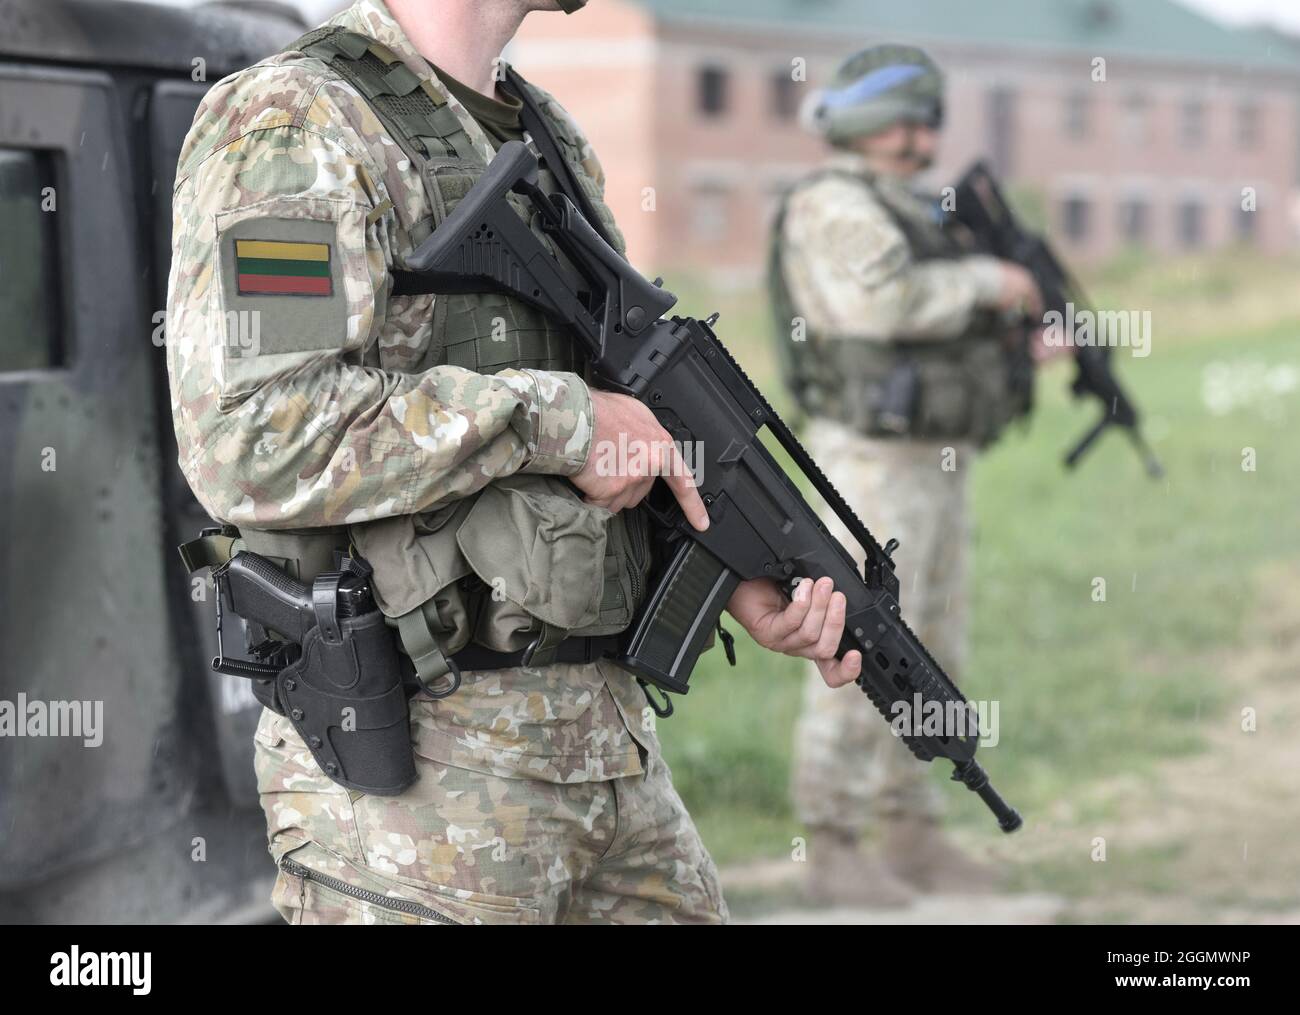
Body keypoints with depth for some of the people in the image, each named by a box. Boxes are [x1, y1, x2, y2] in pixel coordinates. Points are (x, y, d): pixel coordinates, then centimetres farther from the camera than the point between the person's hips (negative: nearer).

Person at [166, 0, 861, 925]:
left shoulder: (554, 138, 14)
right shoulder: (289, 125, -13)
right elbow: (252, 444, -26)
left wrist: (744, 577, 4)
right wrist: (557, 416, -20)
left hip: (609, 736, 8)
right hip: (413, 771, -8)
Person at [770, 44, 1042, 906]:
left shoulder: (908, 215, 19)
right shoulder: (833, 206, -12)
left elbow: (951, 327, 24)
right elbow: (892, 301, -29)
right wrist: (989, 281, -16)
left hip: (937, 463, 10)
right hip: (872, 461, -10)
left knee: (930, 657, 10)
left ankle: (910, 836, 17)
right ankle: (834, 847, -2)